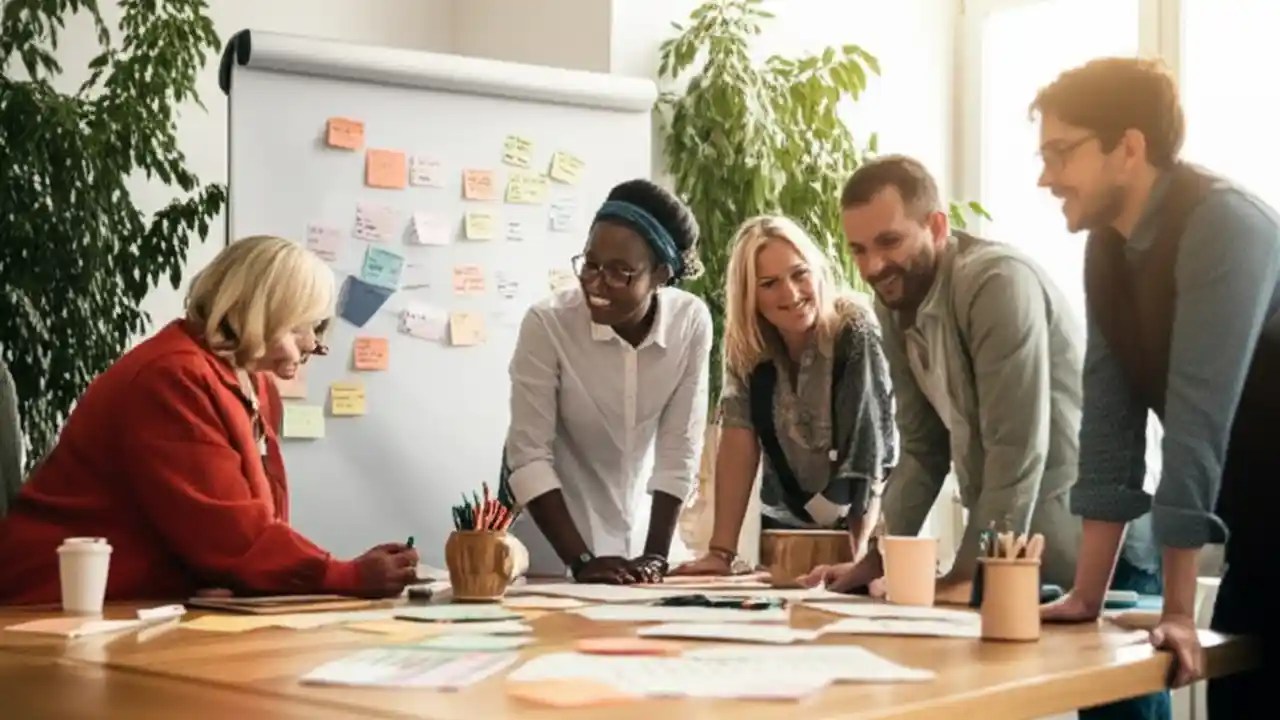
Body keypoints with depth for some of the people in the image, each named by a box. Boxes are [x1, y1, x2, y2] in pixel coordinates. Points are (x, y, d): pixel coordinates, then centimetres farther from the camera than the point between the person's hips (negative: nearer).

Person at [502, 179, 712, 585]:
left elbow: (679, 450, -13)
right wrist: (581, 561, -27)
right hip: (553, 527, -2)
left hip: (637, 518, 2)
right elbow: (529, 457, -22)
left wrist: (656, 555, -17)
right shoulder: (547, 323, -25)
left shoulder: (691, 322, -18)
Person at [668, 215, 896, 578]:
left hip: (860, 530, -4)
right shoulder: (744, 344, -8)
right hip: (783, 528, 4)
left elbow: (869, 455, -26)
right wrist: (721, 551, -20)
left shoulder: (857, 334, -23)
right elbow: (739, 441, -12)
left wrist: (855, 556, -34)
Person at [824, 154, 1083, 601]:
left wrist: (970, 574, -21)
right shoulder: (894, 302, 5)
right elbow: (922, 448, 11)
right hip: (1004, 536, 7)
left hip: (1078, 539, -7)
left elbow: (1018, 450, -24)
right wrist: (880, 557, 3)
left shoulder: (999, 284, -21)